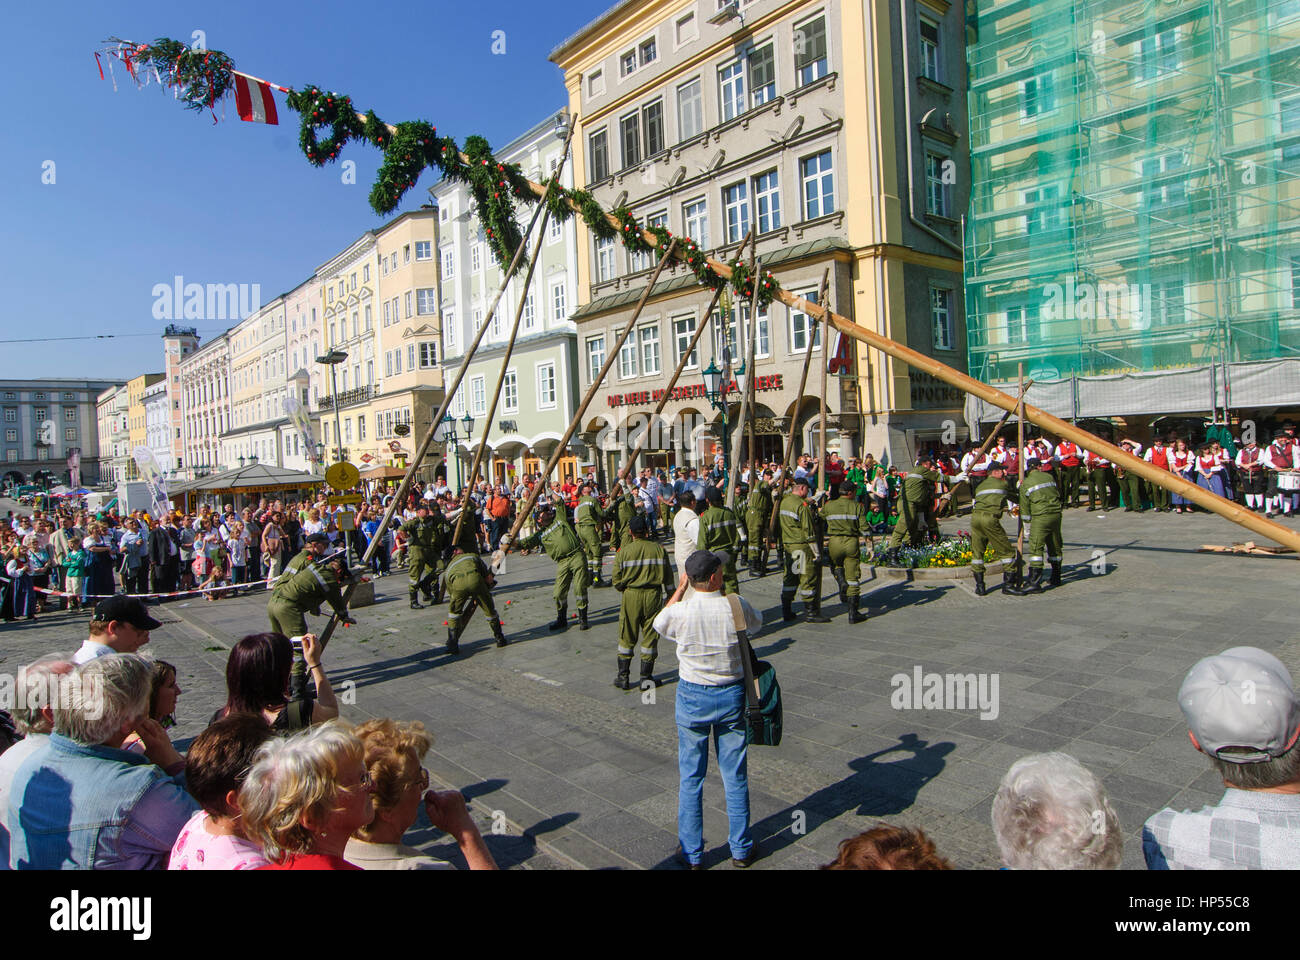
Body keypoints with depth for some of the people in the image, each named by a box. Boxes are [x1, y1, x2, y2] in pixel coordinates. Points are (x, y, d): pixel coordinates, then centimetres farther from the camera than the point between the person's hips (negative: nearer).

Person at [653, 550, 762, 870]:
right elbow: (756, 624, 7)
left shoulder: (680, 611, -18)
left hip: (692, 698, -1)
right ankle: (741, 849, 28)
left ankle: (692, 853, 23)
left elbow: (659, 623, 7)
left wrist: (679, 589, 8)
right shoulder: (735, 605, -17)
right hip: (732, 693, 1)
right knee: (735, 776, 14)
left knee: (690, 777, 13)